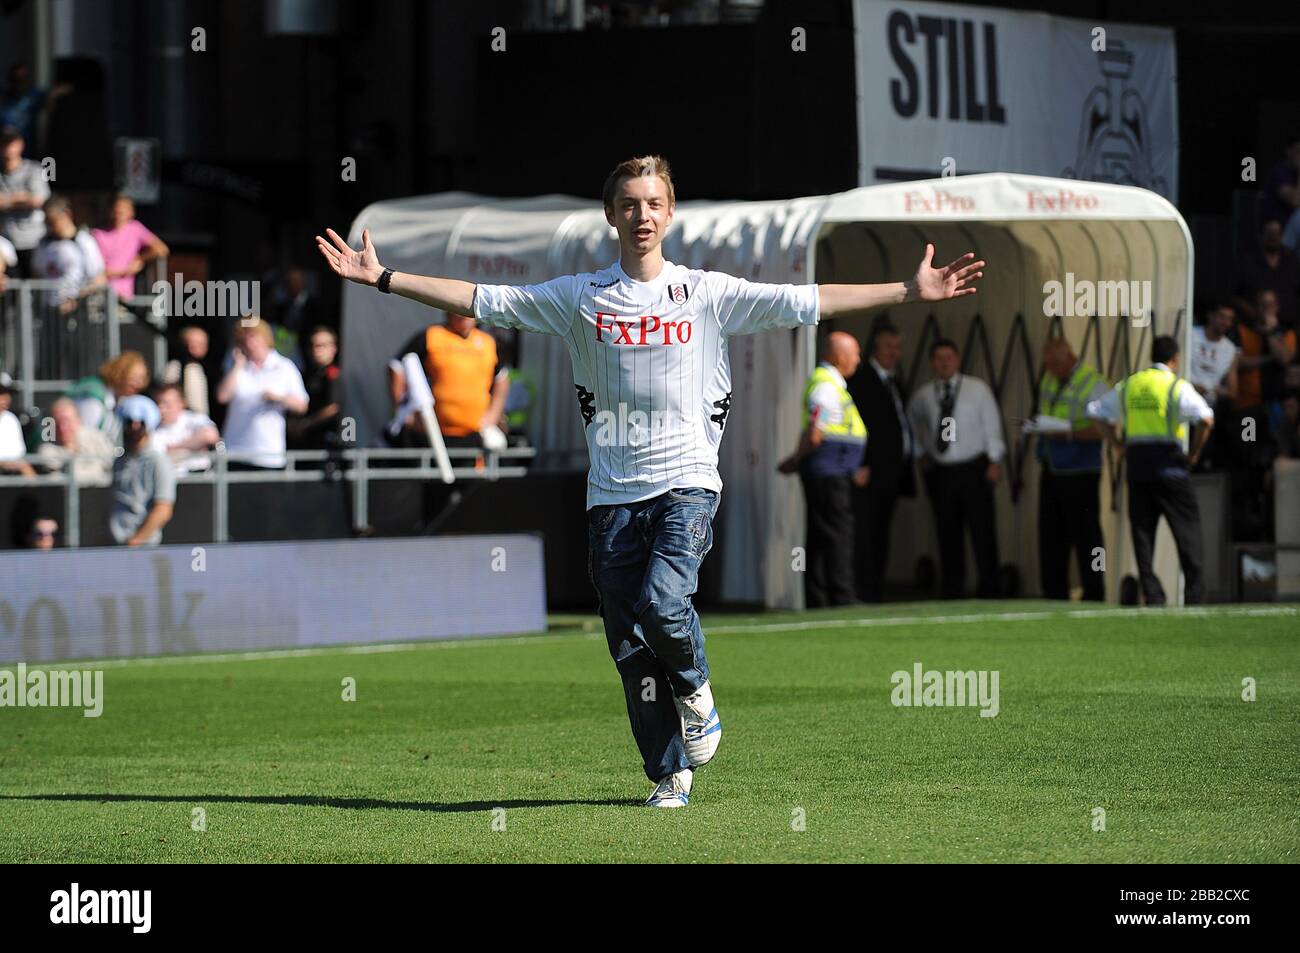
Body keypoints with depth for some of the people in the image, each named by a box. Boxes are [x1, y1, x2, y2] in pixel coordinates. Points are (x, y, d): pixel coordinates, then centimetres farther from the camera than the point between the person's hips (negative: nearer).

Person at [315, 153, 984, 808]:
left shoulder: (706, 293, 4)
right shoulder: (579, 297, 7)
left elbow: (805, 303, 1)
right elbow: (478, 300, 6)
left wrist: (911, 293, -5)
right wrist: (381, 278, 0)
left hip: (686, 483, -2)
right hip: (613, 494, 2)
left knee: (662, 601, -25)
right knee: (632, 651, 1)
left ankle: (695, 689, 6)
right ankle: (671, 774, 13)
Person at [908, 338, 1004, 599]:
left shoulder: (977, 389, 0)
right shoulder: (923, 397, 7)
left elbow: (992, 425, -1)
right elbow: (913, 422, 26)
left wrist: (994, 462, -7)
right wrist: (921, 452, 18)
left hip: (974, 469, -3)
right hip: (940, 471, 3)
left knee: (982, 532, -4)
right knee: (948, 536, 5)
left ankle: (989, 593, 0)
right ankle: (951, 594, 12)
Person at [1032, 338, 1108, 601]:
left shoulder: (1093, 384, -12)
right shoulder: (1049, 379, 13)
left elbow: (1104, 429, -18)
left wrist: (1068, 433, -25)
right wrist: (1039, 427, 5)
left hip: (1079, 472, -8)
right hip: (1052, 469, 8)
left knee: (1085, 534, -4)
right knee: (1050, 535, 9)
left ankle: (1093, 596, 1)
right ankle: (1054, 596, 14)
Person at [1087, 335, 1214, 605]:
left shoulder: (1127, 386, 10)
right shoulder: (1177, 387, -6)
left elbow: (1095, 411, 15)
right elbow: (1206, 418, -18)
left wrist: (1118, 442, 13)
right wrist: (1195, 454, -6)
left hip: (1135, 461, 4)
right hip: (1167, 460, -4)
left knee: (1142, 529, 8)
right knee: (1187, 526, 3)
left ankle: (1151, 593, 3)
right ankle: (1194, 593, -2)